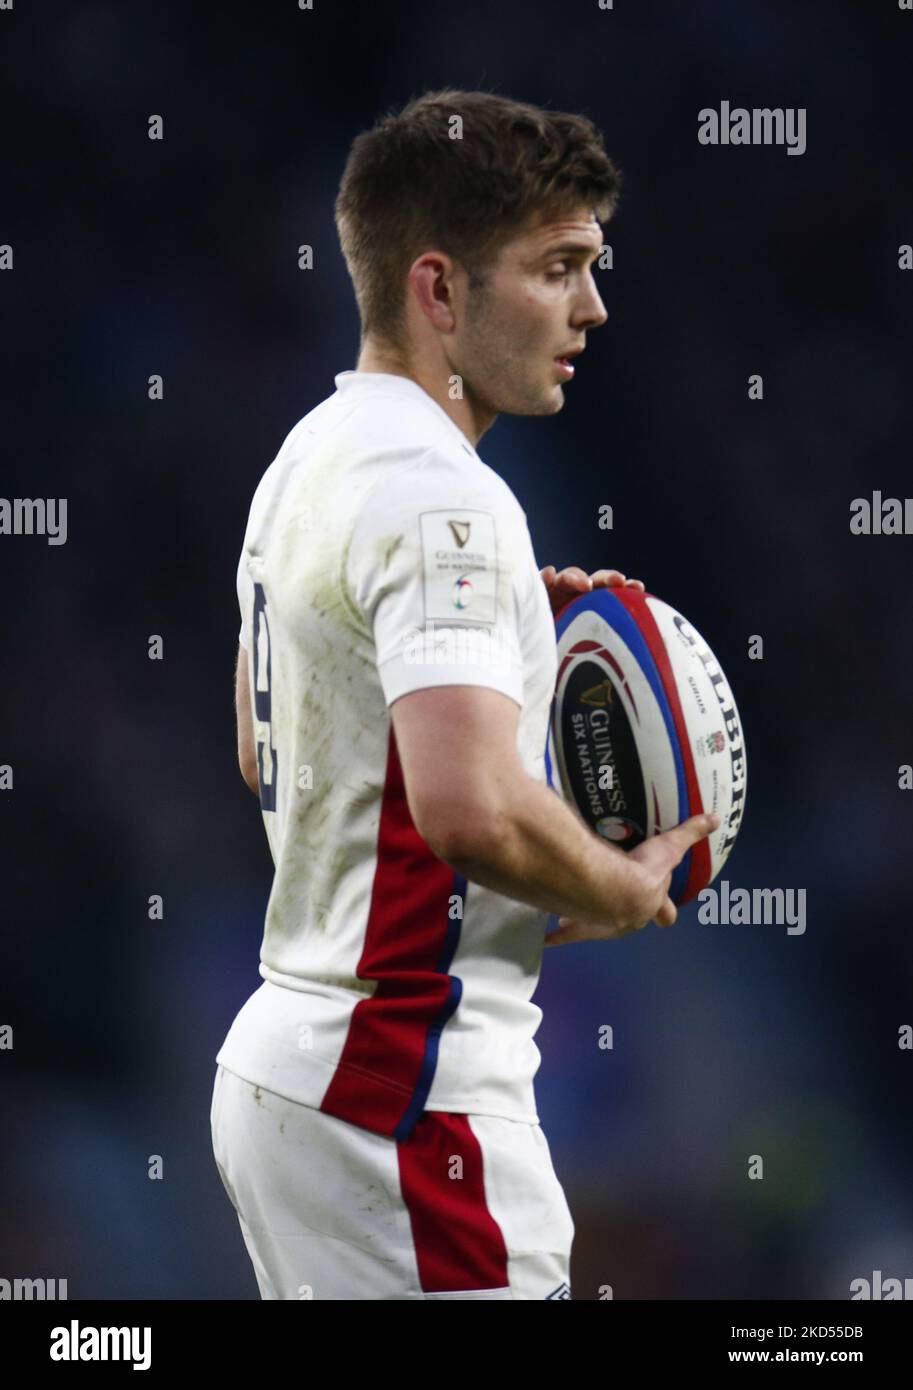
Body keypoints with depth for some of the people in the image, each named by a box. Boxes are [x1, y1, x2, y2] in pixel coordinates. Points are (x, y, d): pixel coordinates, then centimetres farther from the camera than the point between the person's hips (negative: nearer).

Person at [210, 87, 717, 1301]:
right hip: (412, 1103, -10)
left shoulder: (309, 458, 14)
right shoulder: (441, 497, -18)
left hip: (279, 1058, 10)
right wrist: (630, 890, -12)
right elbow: (474, 808, -31)